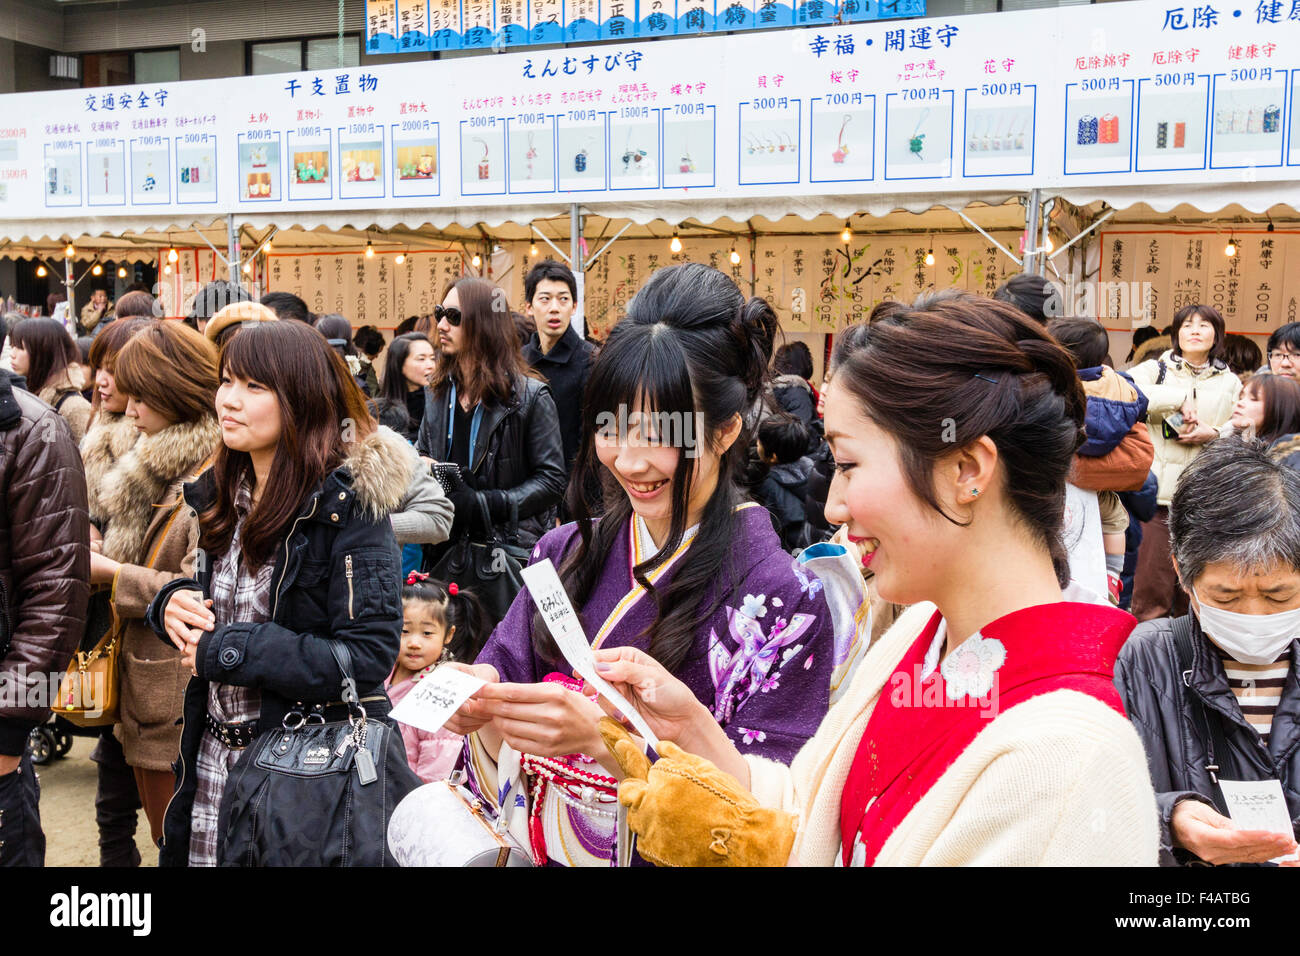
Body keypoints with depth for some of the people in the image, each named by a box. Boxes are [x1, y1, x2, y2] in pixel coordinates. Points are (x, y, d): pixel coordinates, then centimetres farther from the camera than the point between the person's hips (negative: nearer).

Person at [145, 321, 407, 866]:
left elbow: (370, 655, -22)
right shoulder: (222, 495, 6)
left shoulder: (349, 506, -17)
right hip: (214, 759, 6)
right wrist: (172, 605, -6)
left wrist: (228, 650, -21)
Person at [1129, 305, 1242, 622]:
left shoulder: (1230, 382, 16)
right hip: (1160, 489, -3)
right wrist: (1181, 398, -14)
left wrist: (1214, 434, -6)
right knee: (1152, 581, -6)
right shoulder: (1157, 369, 5)